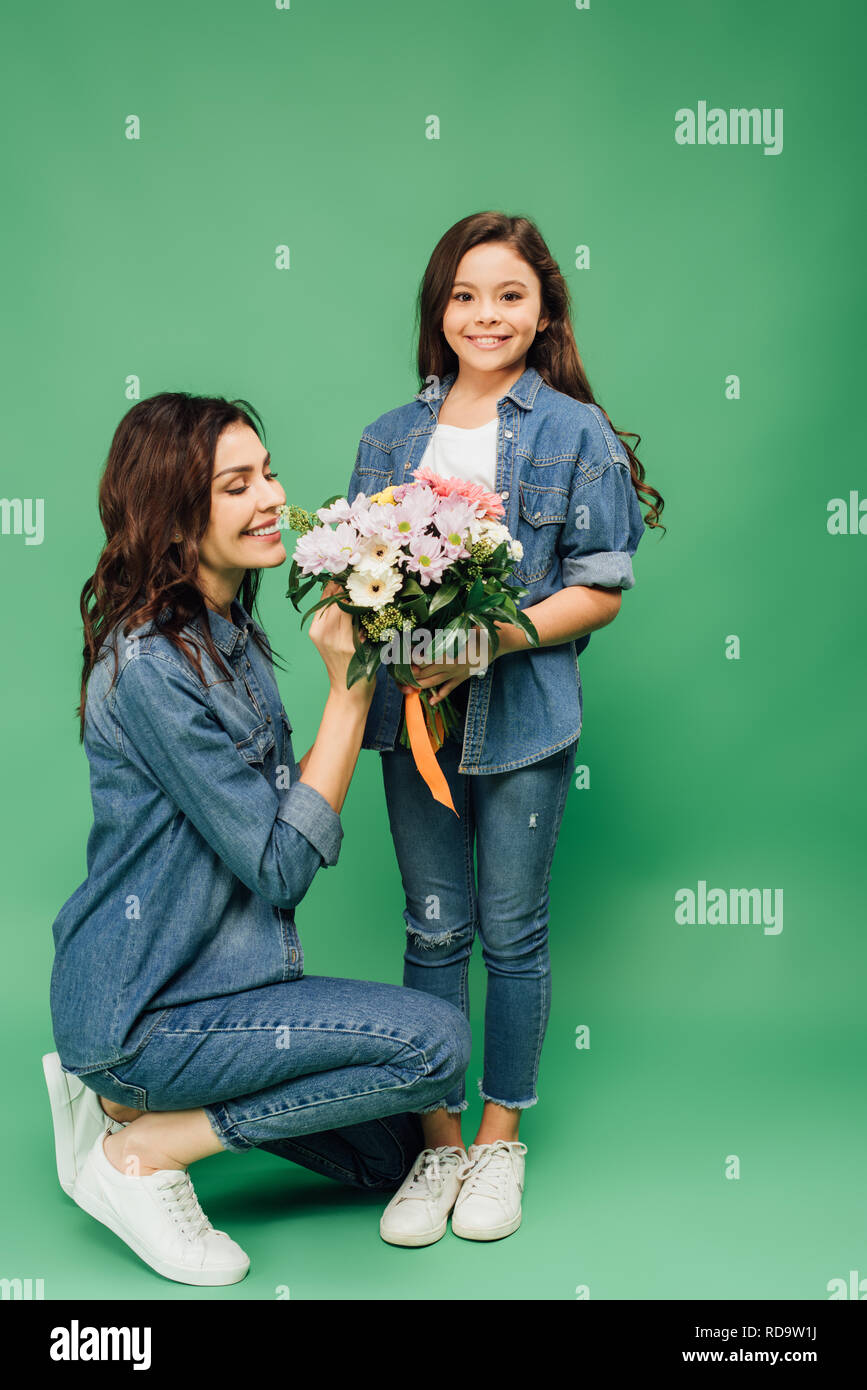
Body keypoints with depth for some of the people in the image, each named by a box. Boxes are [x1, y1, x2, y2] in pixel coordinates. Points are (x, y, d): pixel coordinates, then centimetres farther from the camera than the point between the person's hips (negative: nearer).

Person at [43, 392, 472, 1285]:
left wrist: (382, 687, -5)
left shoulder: (232, 637, 6)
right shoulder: (150, 667, -24)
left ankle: (123, 1094, 17)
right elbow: (281, 866, -22)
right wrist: (348, 685, -21)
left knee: (390, 1158, 15)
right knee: (435, 1039, -18)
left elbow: (277, 806, 5)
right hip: (143, 1009, -9)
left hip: (210, 973, 9)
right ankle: (149, 1149, -5)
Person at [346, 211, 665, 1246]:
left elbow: (600, 589, -5)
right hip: (416, 709, 3)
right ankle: (439, 1141, 23)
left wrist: (486, 643, -17)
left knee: (512, 931, 7)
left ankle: (500, 1136, 25)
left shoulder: (577, 434, -1)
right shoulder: (389, 437, 10)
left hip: (524, 717, -3)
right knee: (434, 931, 9)